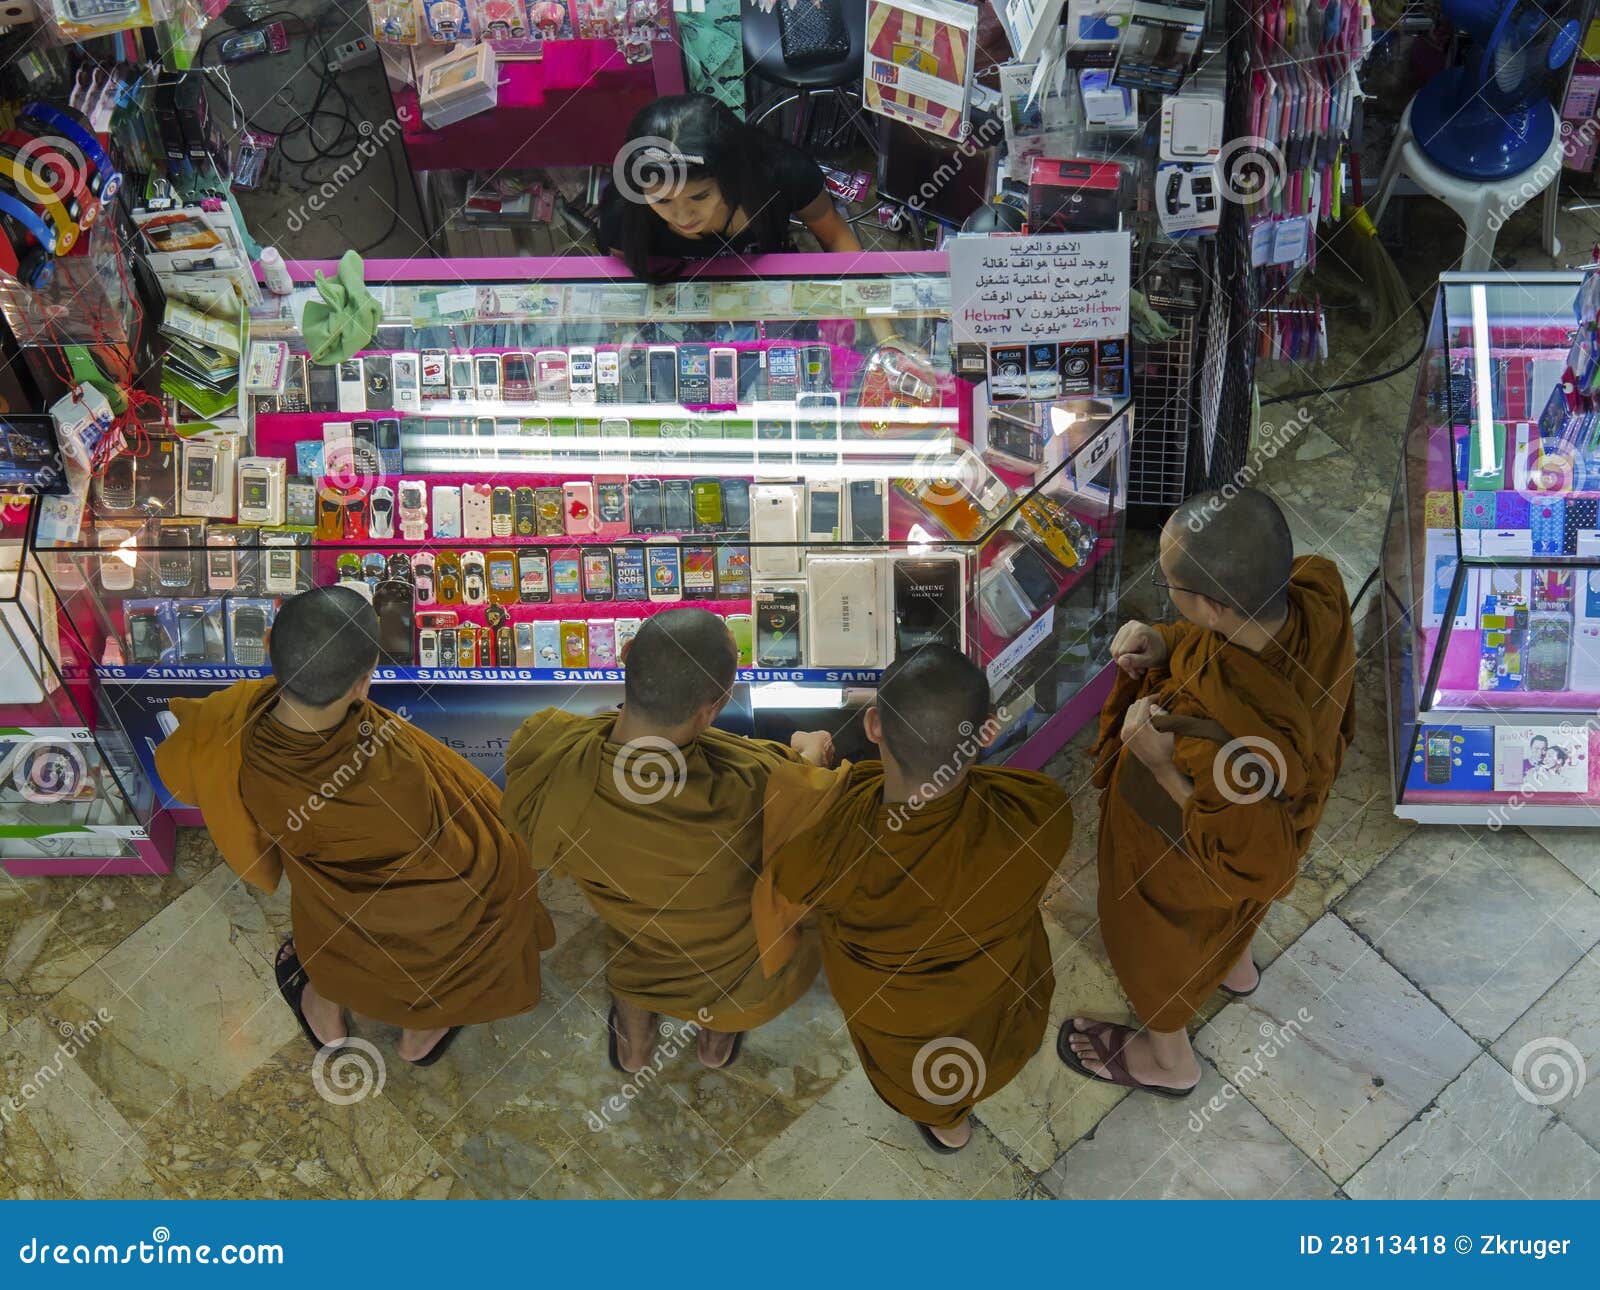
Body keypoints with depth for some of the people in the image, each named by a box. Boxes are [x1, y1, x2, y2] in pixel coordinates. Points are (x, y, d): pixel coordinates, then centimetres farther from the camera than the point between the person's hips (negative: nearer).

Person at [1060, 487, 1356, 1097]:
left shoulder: (1225, 736, -50)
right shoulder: (1319, 590, -32)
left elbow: (1250, 862, -30)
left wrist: (1160, 764, -36)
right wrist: (1167, 645, -23)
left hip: (1184, 854, -6)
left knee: (1151, 936, 29)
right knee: (1225, 910, 40)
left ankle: (1167, 1060, 62)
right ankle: (1235, 967, 75)